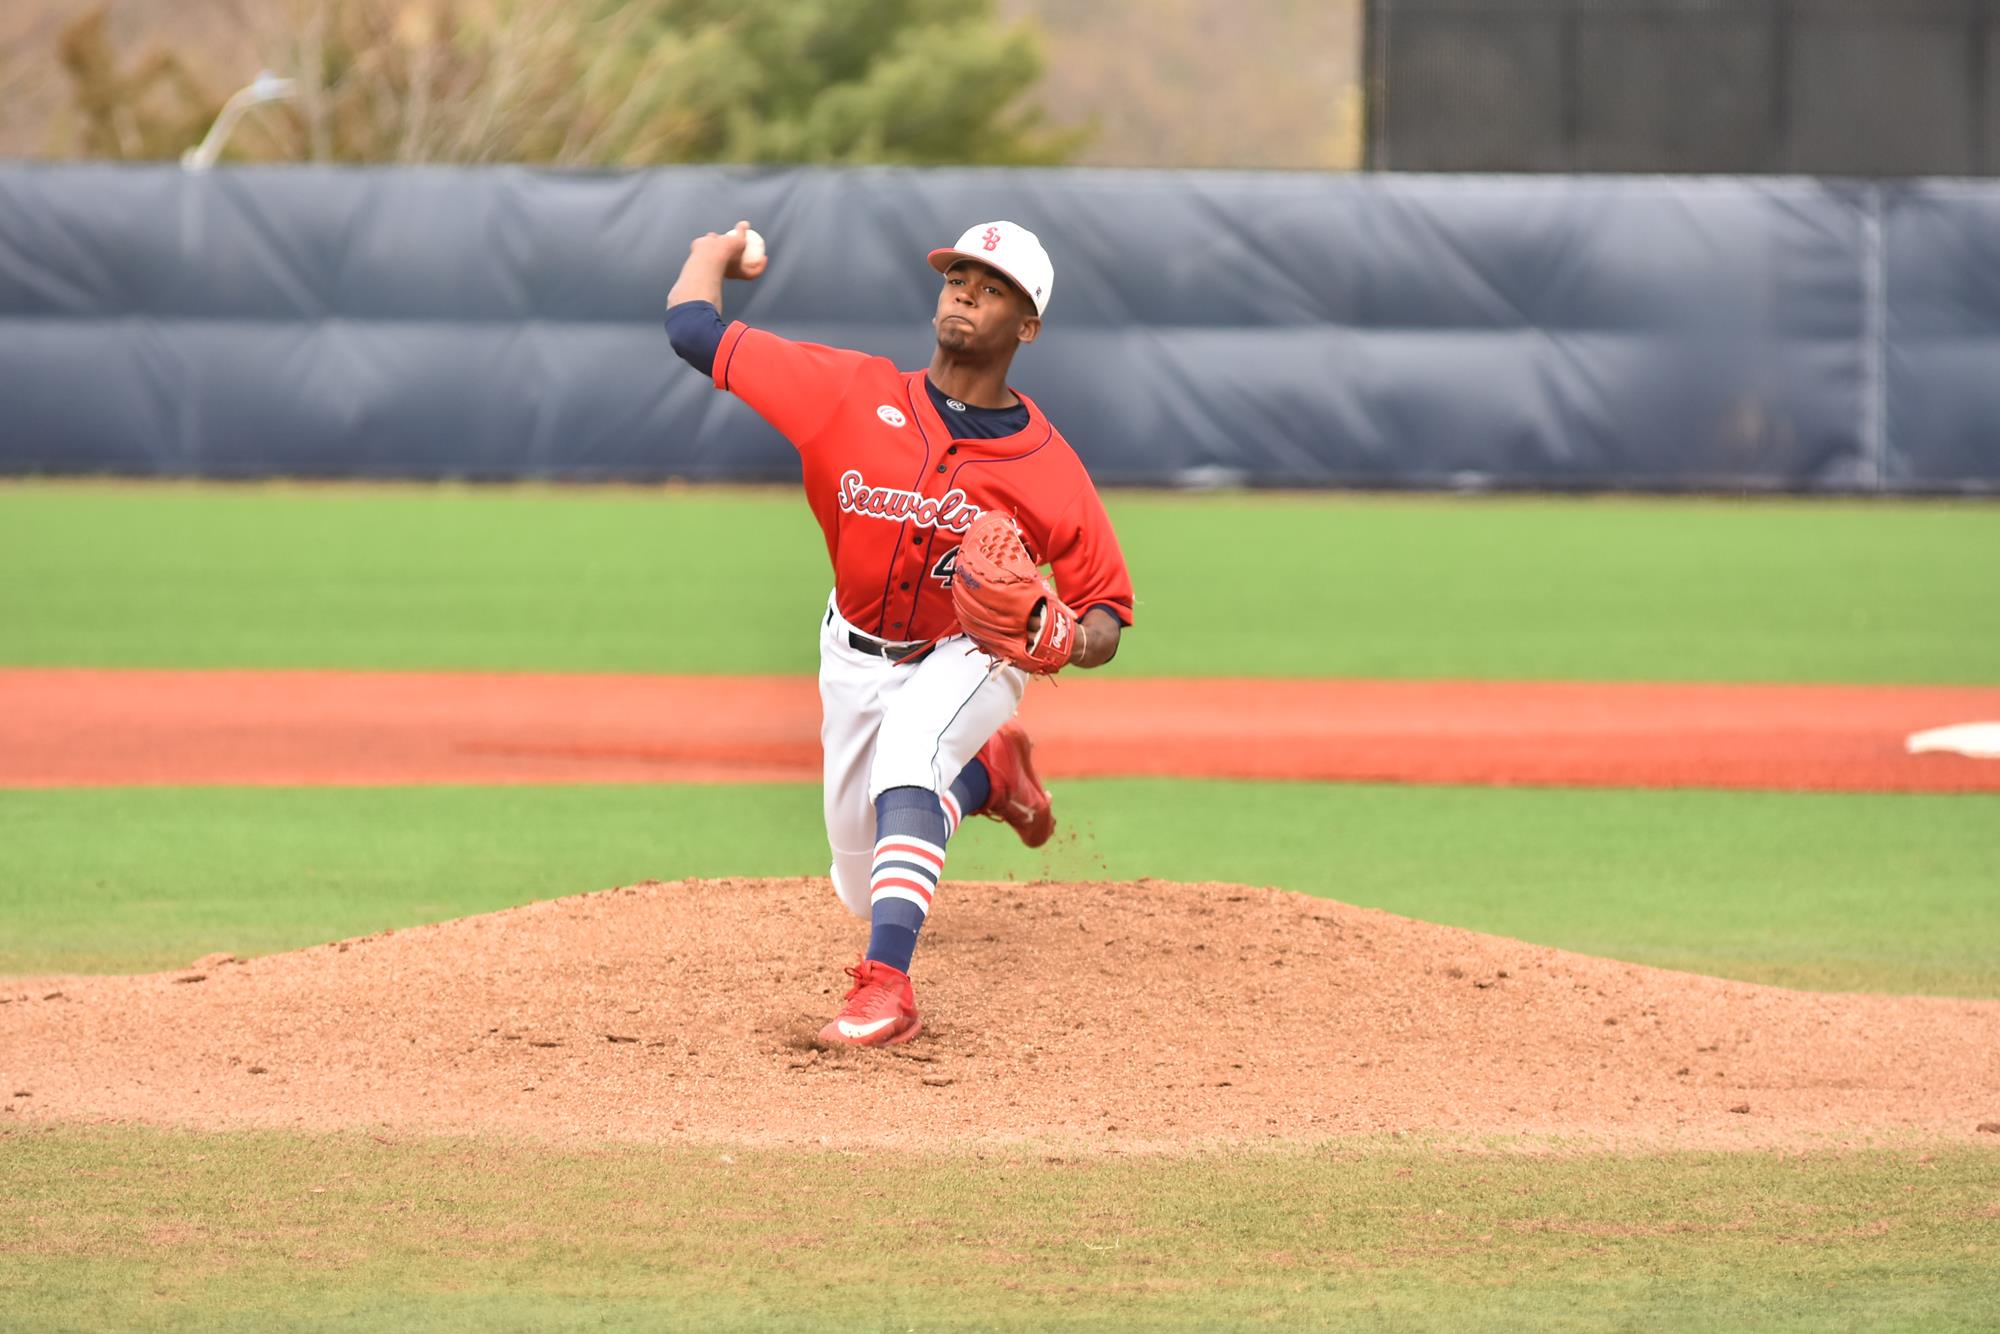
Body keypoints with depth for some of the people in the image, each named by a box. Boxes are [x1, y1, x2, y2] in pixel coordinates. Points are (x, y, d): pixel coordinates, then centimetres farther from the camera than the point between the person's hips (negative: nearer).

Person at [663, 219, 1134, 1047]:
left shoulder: (1048, 470, -20)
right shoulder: (854, 392, -18)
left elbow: (1107, 612, -12)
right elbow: (692, 328, -13)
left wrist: (1073, 643, -35)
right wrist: (717, 250, 7)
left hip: (972, 658, -3)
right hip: (857, 659, 3)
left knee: (909, 745, -39)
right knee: (865, 889, 12)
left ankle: (888, 985, -45)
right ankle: (986, 772, 46)